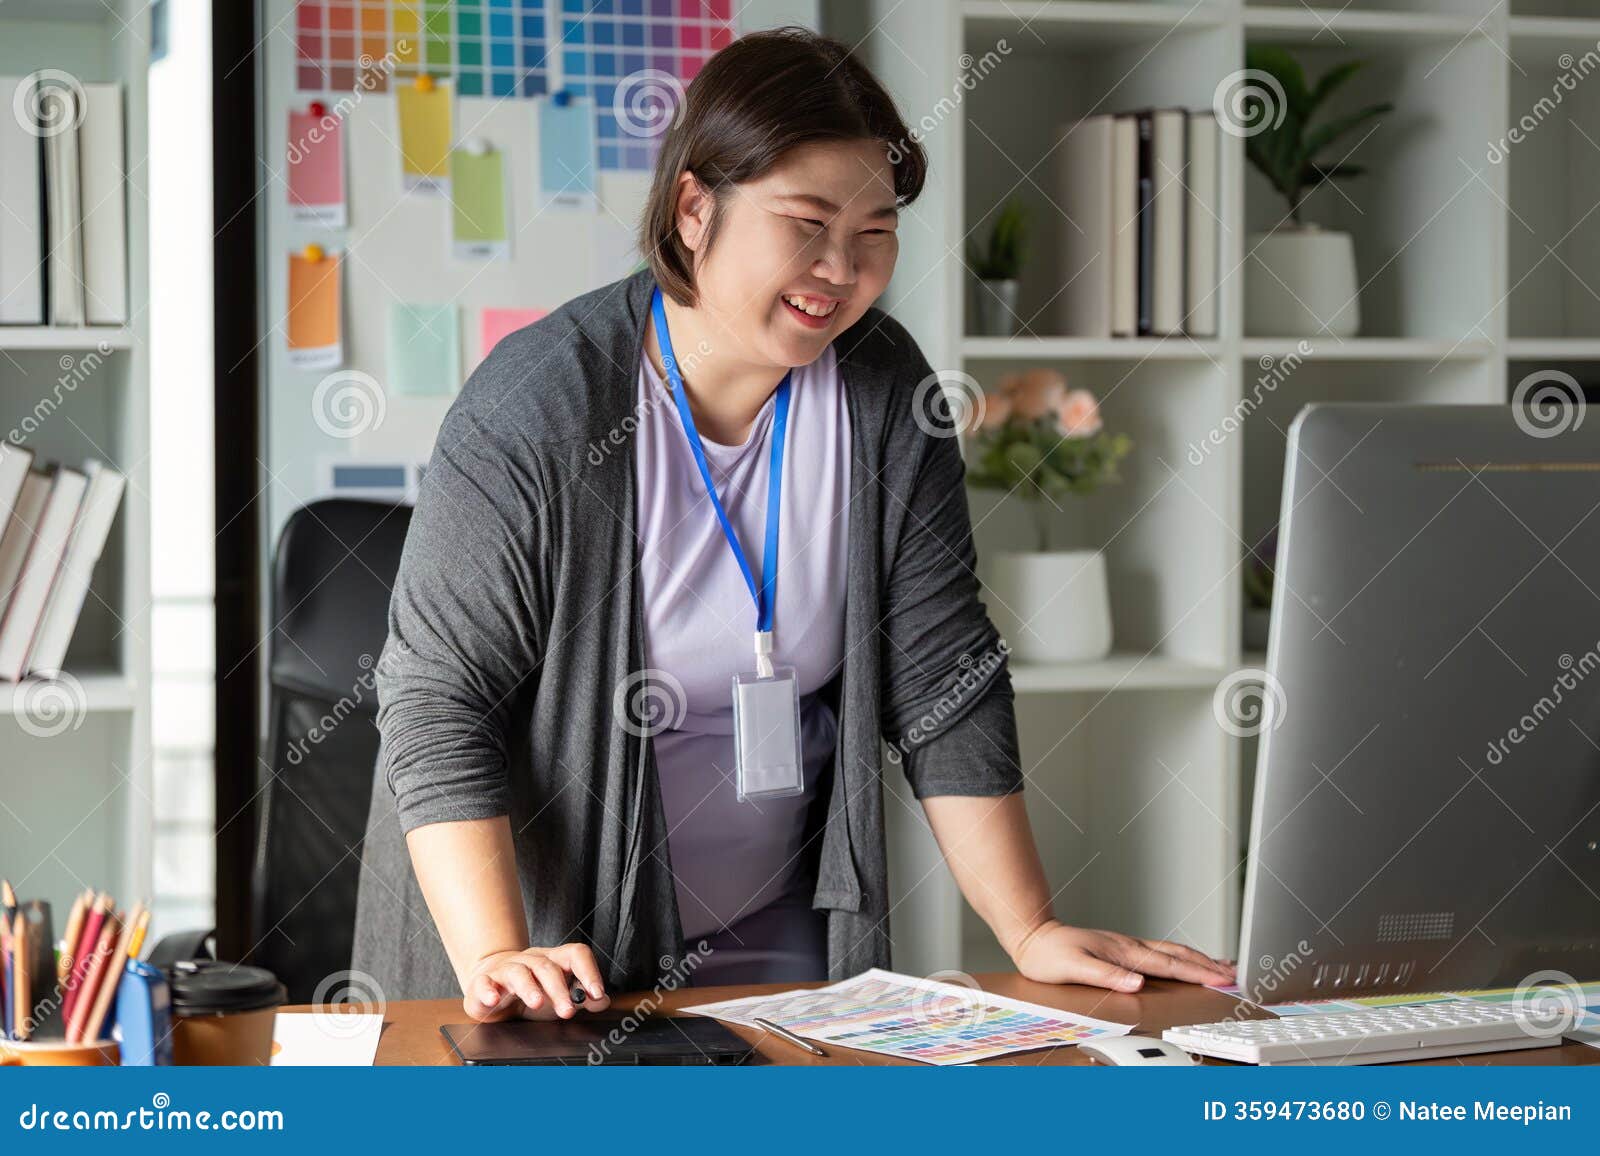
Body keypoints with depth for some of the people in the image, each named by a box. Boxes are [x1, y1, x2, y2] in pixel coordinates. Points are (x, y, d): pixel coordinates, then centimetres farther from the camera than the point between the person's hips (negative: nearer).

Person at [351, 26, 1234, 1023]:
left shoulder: (886, 396, -5)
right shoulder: (535, 407, -18)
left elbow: (942, 681, -2)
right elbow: (437, 698, -19)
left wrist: (1031, 931, -9)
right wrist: (496, 957, -30)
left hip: (776, 932, 4)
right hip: (549, 933, -4)